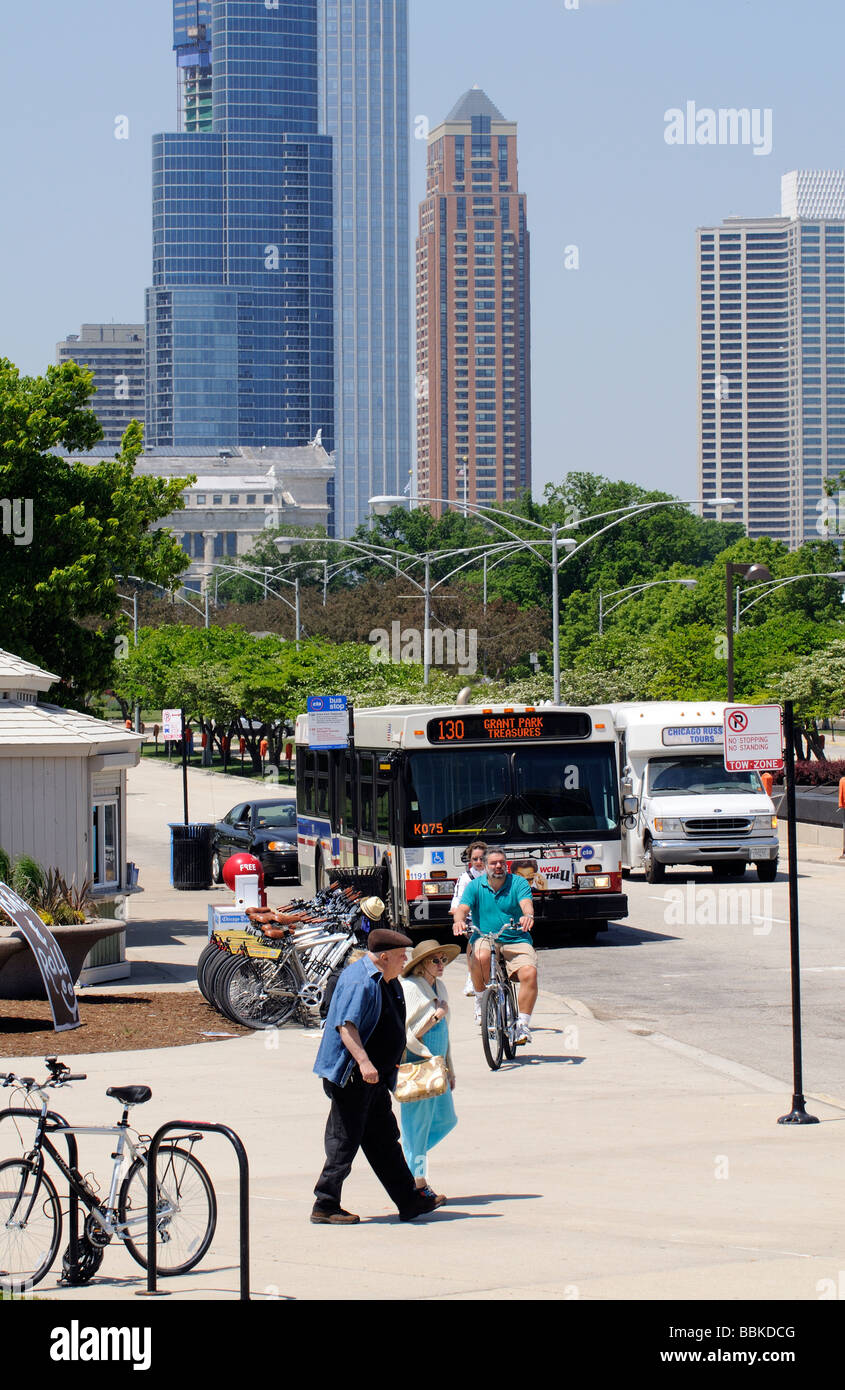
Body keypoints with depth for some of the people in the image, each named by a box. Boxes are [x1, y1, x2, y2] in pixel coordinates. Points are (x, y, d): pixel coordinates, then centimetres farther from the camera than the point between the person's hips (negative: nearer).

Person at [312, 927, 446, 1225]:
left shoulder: (388, 982, 16)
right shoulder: (360, 981, -18)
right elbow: (346, 1025, -27)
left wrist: (393, 1064, 32)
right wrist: (363, 1061, -35)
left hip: (374, 1077, 10)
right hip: (351, 1077, -10)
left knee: (384, 1140, 14)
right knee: (345, 1142, -6)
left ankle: (409, 1202, 19)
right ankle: (325, 1207, 1)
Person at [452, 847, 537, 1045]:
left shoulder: (518, 883, 3)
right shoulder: (475, 886, 6)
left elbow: (526, 903, -15)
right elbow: (462, 908, -7)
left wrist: (528, 916, -40)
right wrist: (459, 921, -32)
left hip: (516, 941, 0)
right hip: (484, 939, 0)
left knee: (529, 973, -26)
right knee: (481, 957, -37)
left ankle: (523, 1025, -14)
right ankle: (481, 1001, -11)